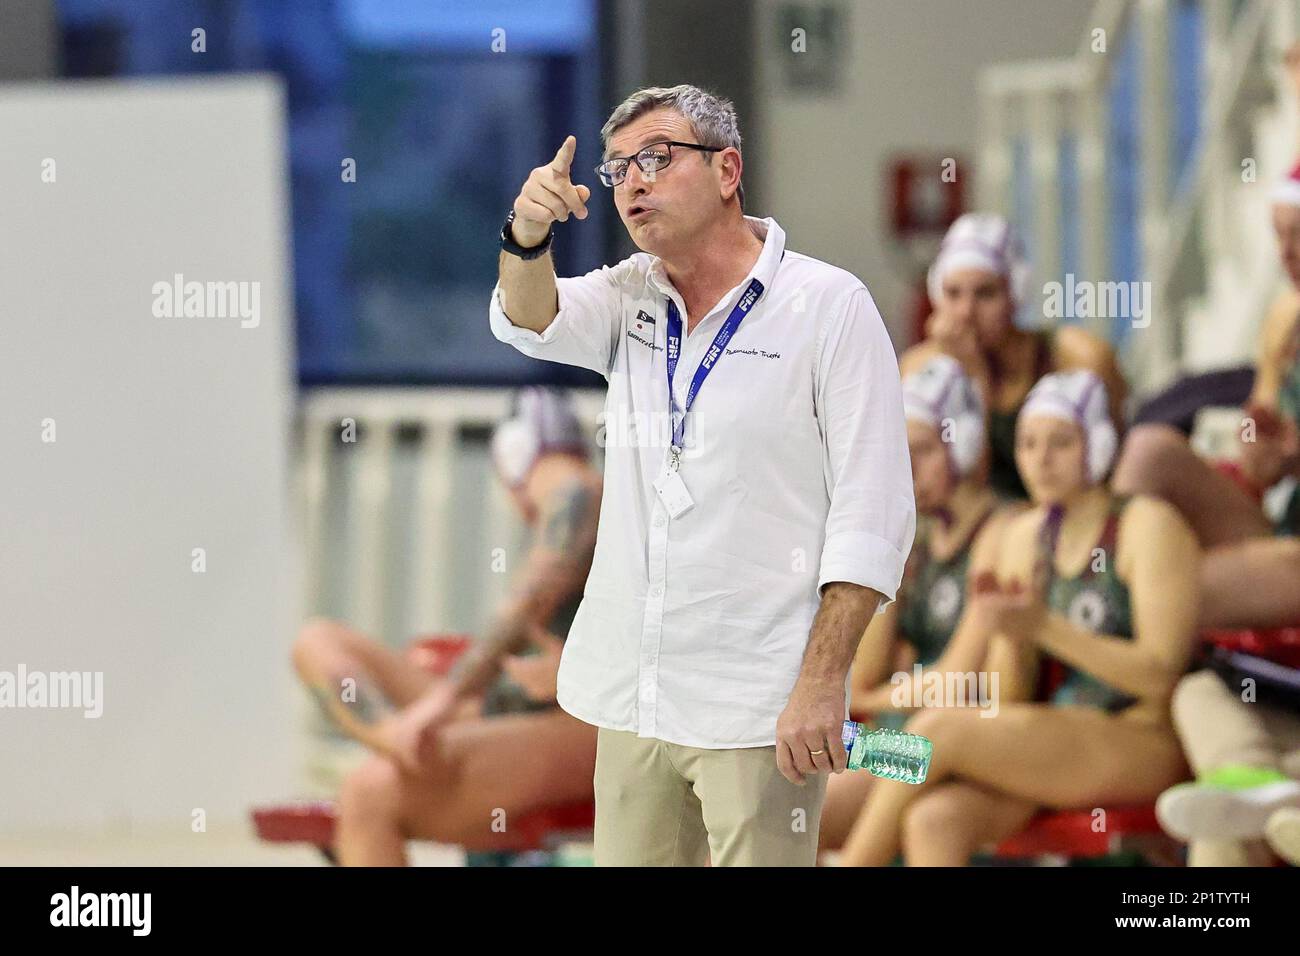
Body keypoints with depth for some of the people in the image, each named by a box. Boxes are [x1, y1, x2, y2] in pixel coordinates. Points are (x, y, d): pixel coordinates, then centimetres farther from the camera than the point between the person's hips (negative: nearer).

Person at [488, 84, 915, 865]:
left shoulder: (830, 306, -4)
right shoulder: (631, 297, 15)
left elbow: (873, 511, -9)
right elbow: (532, 322, -5)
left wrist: (823, 682, -16)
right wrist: (528, 235, -26)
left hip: (759, 710, -6)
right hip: (633, 699, 6)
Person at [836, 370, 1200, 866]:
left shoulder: (1147, 525, -4)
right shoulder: (1025, 536, 15)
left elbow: (1160, 672, -12)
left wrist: (1045, 628, -20)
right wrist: (1009, 635, -9)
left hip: (1142, 745, -6)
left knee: (937, 729, -26)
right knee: (932, 821, -28)